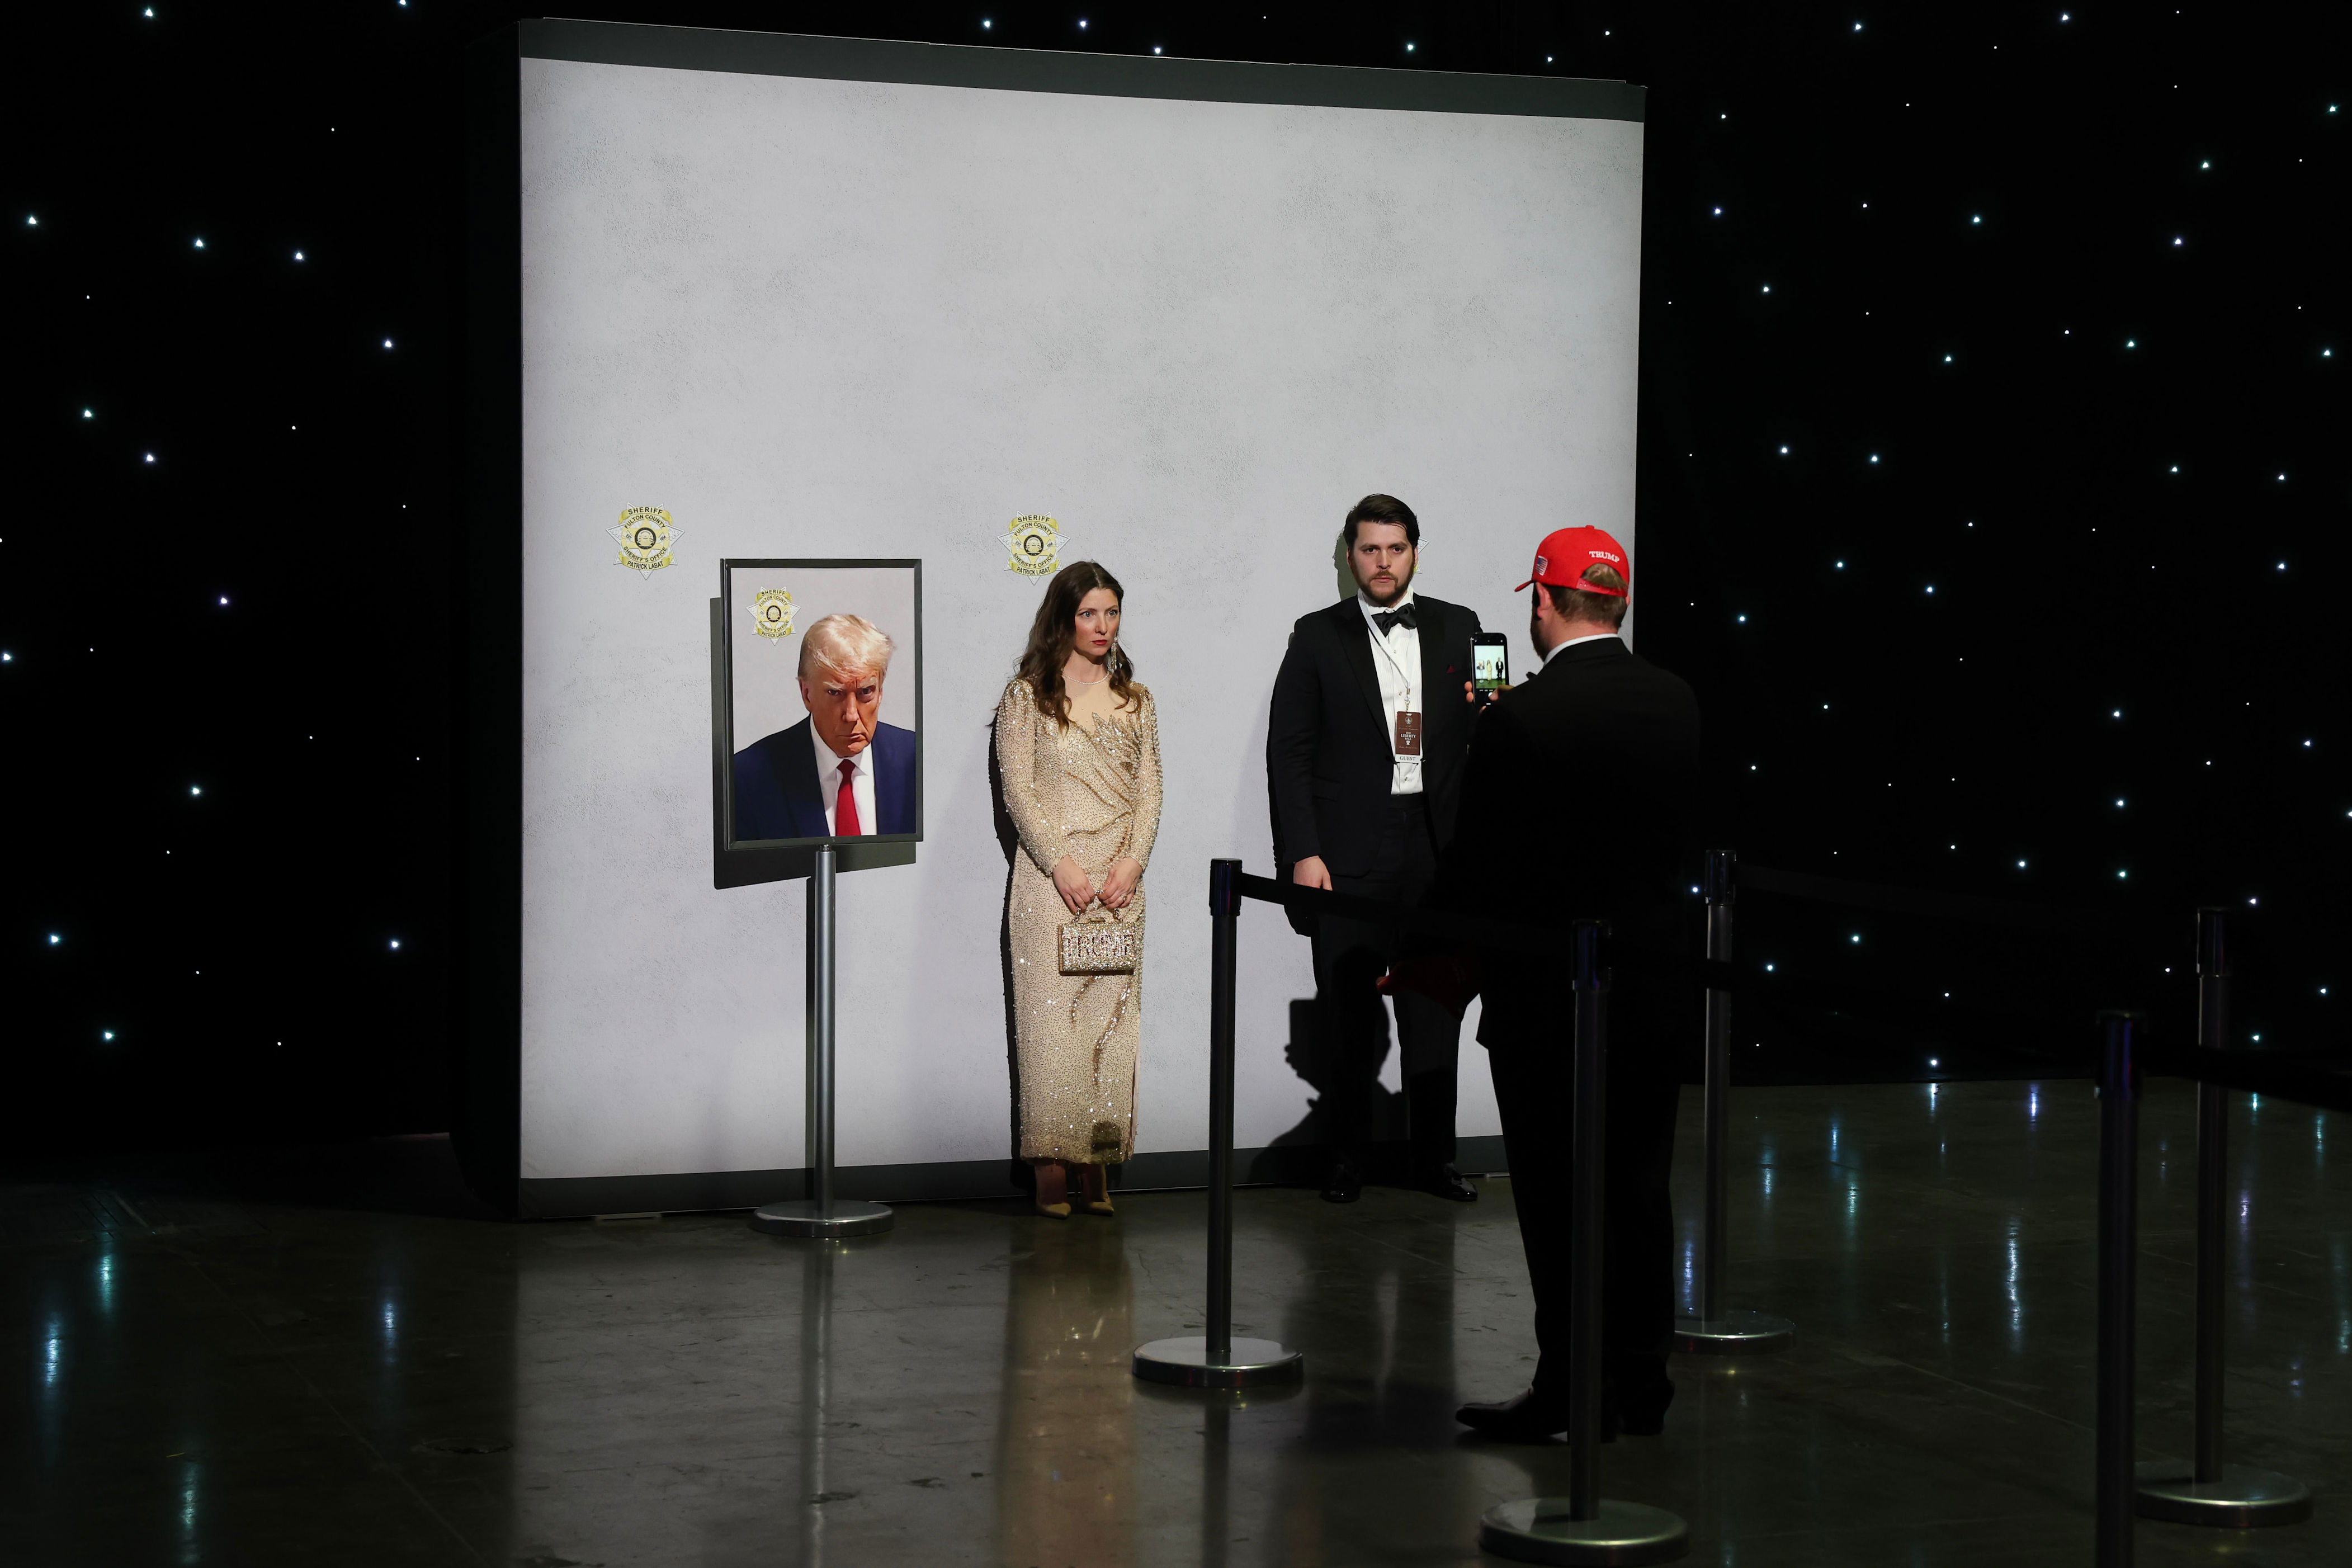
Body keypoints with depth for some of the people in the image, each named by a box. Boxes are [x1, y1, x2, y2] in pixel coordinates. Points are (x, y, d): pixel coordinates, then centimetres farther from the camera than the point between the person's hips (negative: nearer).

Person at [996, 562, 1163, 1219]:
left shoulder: (1134, 698, 13)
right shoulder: (1027, 696, 2)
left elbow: (1149, 789, 9)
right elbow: (1018, 790, -4)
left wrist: (1132, 862, -6)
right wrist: (1060, 863, -13)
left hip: (1121, 877, 3)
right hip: (1052, 874, -3)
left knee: (1112, 1014, 1)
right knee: (1051, 1014, -7)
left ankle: (1098, 1163, 4)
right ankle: (1052, 1164, -5)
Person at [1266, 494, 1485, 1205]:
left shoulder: (1459, 629, 11)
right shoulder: (1318, 637, 4)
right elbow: (1289, 751, 0)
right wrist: (1302, 853, -8)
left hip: (1437, 849, 2)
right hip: (1349, 854, -2)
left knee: (1437, 1007, 6)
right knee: (1350, 1015, 1)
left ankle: (1433, 1156, 15)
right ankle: (1347, 1158, 12)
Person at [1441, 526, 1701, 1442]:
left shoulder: (1519, 720, -16)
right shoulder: (1678, 704, 1)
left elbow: (1477, 867, -11)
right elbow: (1688, 841, 11)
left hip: (1548, 991, -6)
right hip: (1655, 982, 6)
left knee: (1559, 1200, 2)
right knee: (1638, 1189, 13)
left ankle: (1573, 1390, 7)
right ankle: (1640, 1385, 21)